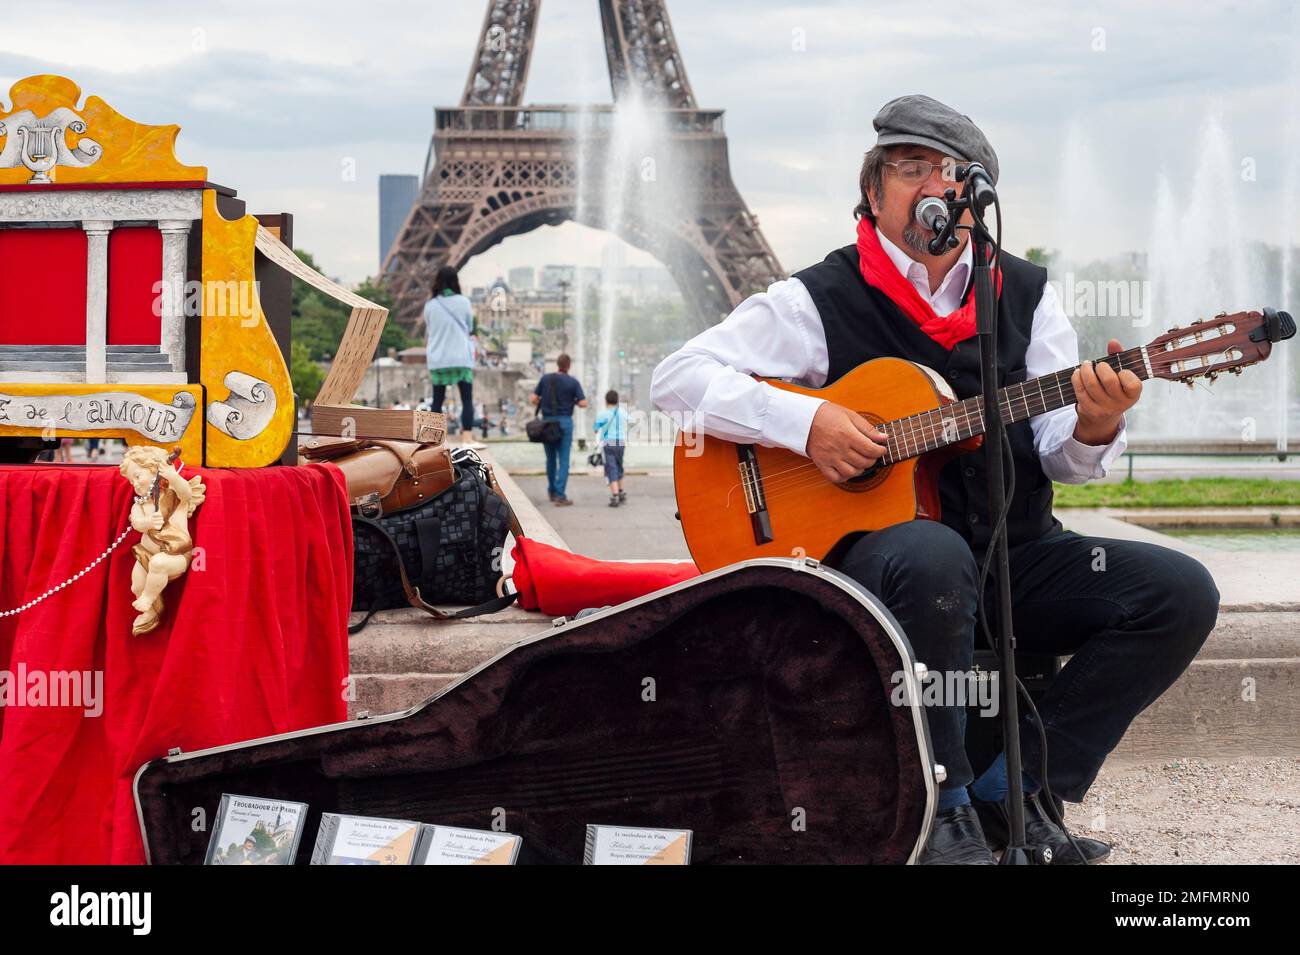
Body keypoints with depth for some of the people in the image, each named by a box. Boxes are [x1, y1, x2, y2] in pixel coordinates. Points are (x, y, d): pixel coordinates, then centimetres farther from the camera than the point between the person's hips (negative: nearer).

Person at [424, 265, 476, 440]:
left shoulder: (430, 305, -1)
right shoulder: (463, 302, -4)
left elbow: (428, 332, 10)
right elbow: (470, 329, 8)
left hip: (438, 359, 2)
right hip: (461, 358, -2)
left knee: (437, 400, 9)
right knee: (467, 399, 1)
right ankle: (467, 436, -8)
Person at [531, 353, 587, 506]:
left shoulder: (545, 378, 2)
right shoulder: (573, 382, -6)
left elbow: (533, 399, 2)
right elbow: (583, 403, -9)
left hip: (547, 421, 3)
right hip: (564, 422, -3)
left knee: (550, 458, 17)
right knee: (563, 459, -1)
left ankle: (552, 491, 29)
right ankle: (560, 495, -8)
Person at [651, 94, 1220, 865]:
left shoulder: (1026, 296, 9)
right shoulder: (822, 302, -2)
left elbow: (1061, 460, 7)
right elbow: (677, 378, -7)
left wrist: (1093, 430, -17)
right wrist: (805, 421, -19)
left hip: (1016, 556, 5)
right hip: (875, 559, -5)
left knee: (1181, 592, -15)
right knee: (932, 555, -39)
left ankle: (1013, 791, -6)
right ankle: (945, 806, -18)